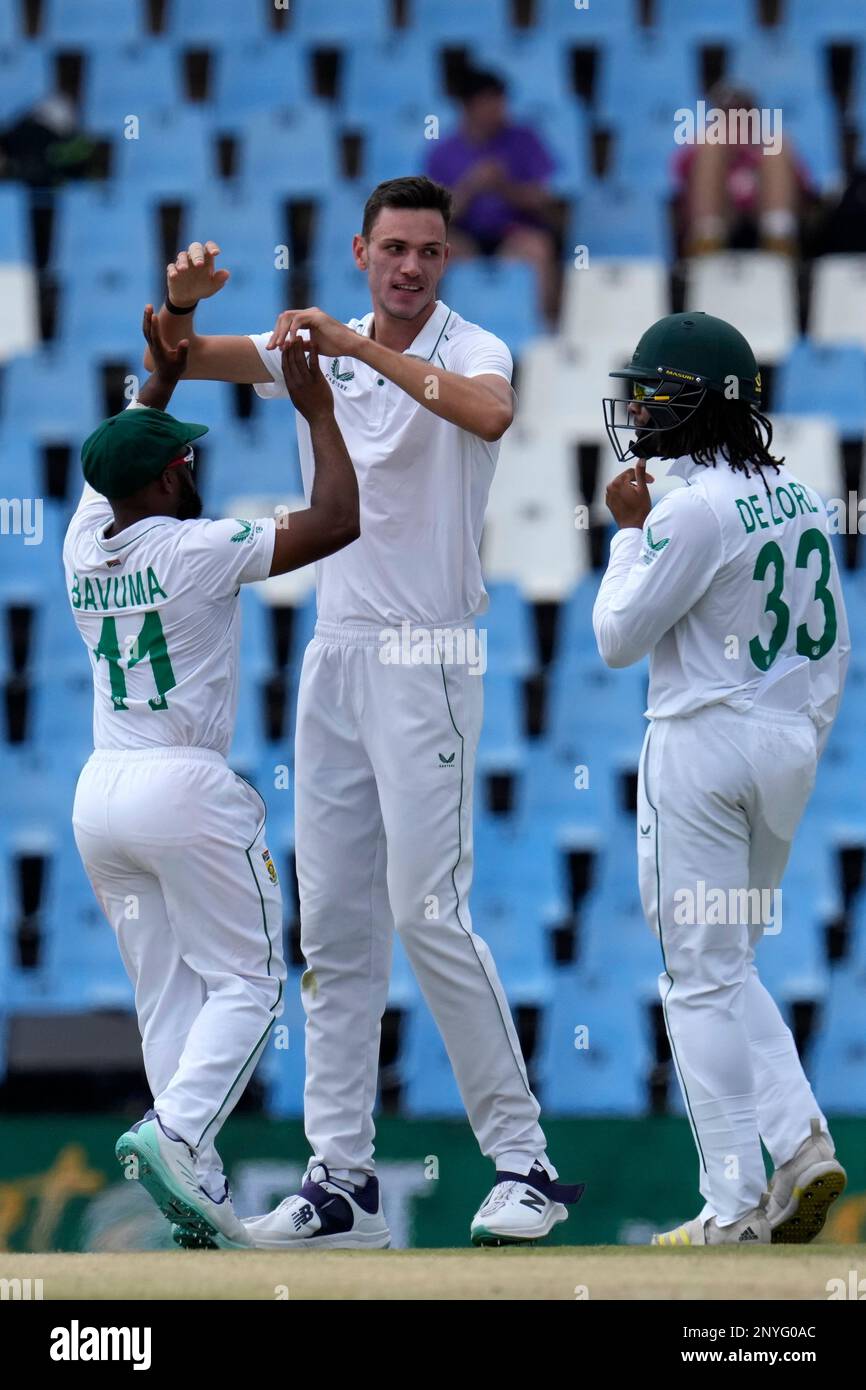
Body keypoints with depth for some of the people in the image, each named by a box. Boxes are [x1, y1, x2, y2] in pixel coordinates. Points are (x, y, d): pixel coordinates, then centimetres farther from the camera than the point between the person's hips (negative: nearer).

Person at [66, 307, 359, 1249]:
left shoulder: (84, 549, 6)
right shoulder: (198, 550, -12)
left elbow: (110, 469, 29)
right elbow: (337, 521, -11)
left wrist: (160, 381, 31)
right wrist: (316, 409, -3)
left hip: (99, 795, 6)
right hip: (186, 786, -6)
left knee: (166, 995, 9)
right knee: (246, 983, 0)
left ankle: (200, 1193, 3)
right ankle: (175, 1134, -22)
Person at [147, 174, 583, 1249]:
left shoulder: (470, 349, -8)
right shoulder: (318, 348, 10)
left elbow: (490, 412, -31)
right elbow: (180, 357, 8)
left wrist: (363, 347, -36)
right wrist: (183, 299, -14)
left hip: (426, 656, -6)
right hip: (334, 650, 6)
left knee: (428, 912, -11)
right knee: (331, 925, 5)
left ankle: (524, 1162, -4)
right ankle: (341, 1180, 8)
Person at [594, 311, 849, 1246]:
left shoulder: (694, 510, -16)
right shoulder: (800, 500, 8)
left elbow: (617, 638, -11)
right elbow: (833, 644, 13)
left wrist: (628, 531, 0)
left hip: (703, 745, -8)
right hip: (788, 748, 8)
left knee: (701, 976, -1)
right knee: (728, 966, 18)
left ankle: (734, 1209, -2)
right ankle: (801, 1144, 0)